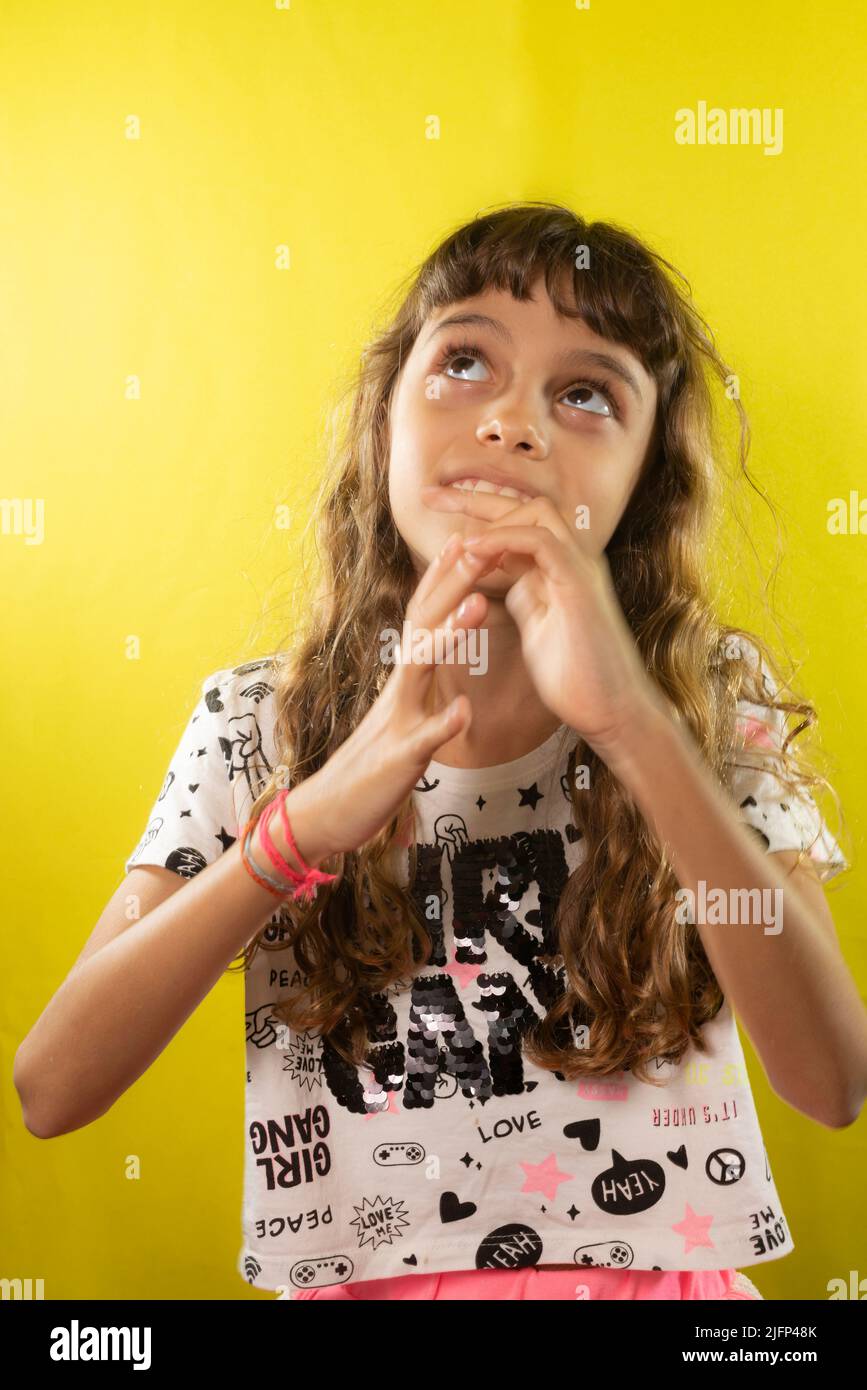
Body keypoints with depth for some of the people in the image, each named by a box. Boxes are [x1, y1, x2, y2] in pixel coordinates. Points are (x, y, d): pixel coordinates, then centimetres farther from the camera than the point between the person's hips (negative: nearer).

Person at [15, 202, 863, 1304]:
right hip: (353, 1278, 1)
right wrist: (308, 819, -21)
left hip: (655, 1276, 0)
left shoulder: (717, 707, -2)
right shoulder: (254, 725, -1)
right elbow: (50, 1092, -8)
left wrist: (633, 722, -24)